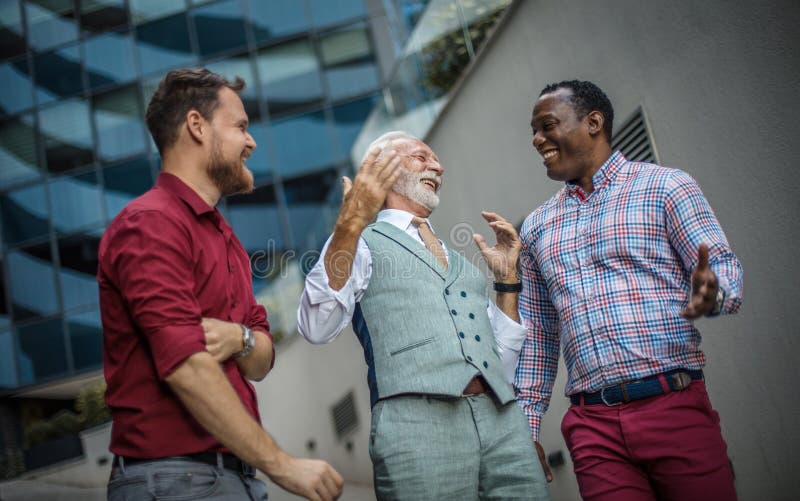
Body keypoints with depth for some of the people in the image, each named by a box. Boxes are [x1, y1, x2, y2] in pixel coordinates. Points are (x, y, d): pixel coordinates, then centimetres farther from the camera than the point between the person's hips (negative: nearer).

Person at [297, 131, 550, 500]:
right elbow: (317, 328, -9)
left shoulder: (456, 259, 27)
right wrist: (350, 224, -15)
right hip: (417, 418, -5)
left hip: (503, 419, 6)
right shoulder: (363, 242, 9)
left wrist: (507, 276, 18)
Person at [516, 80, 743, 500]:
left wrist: (709, 294, -27)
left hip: (675, 407, -3)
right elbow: (537, 336, 17)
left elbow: (725, 270, -3)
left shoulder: (666, 187, 5)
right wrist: (526, 425, 12)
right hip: (592, 426, 3)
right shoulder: (536, 227, 16)